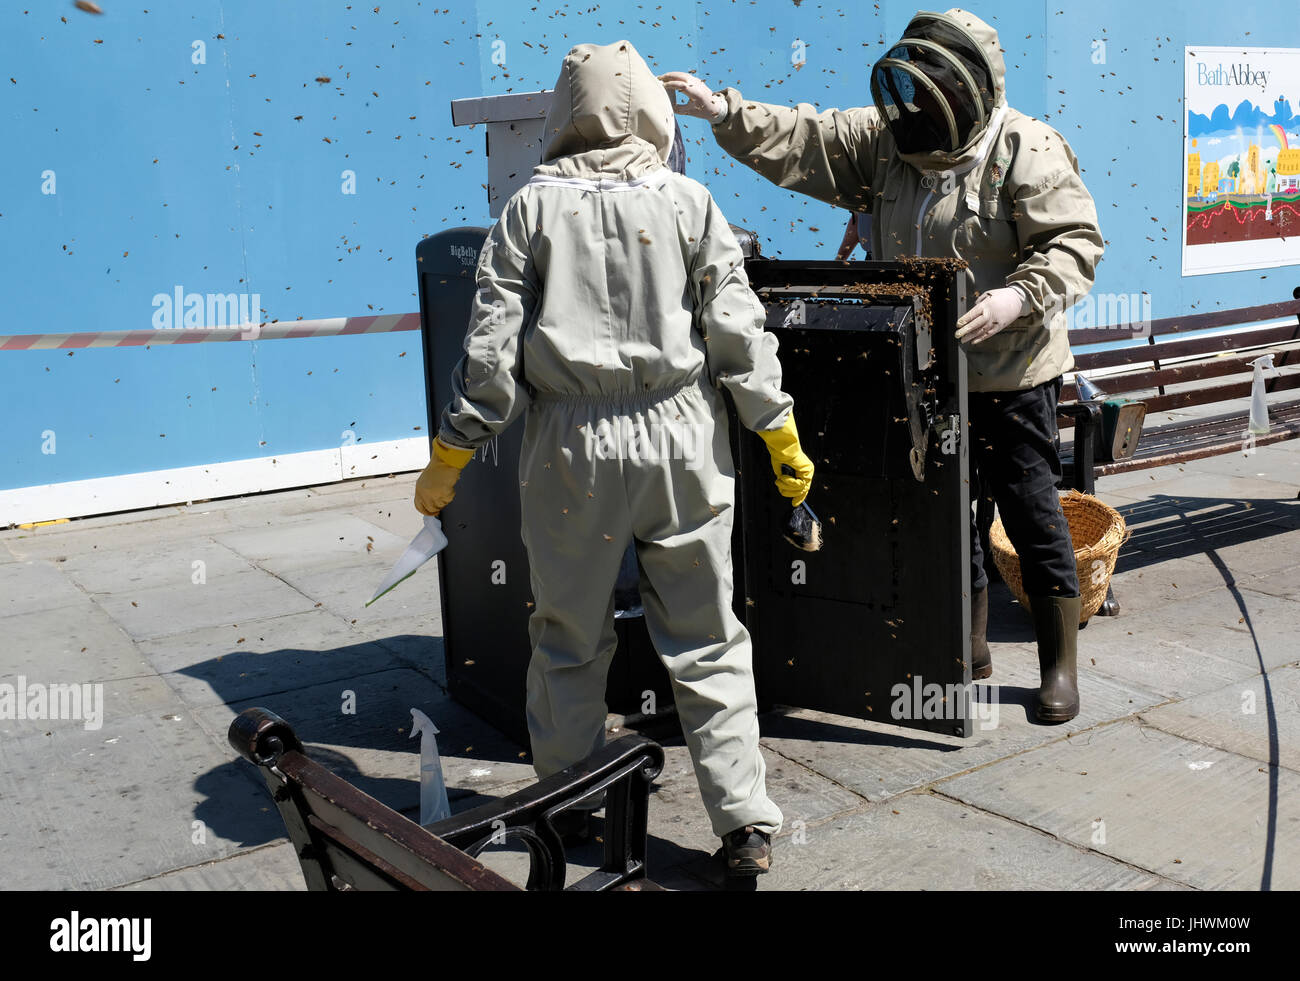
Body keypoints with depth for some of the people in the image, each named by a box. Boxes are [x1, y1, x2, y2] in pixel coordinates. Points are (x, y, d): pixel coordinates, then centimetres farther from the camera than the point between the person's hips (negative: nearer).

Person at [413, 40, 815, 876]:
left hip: (572, 445, 0)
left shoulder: (533, 209, 0)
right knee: (706, 638, 8)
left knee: (570, 636, 14)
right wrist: (782, 437, 9)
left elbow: (493, 345, -3)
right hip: (680, 438, 1)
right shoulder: (689, 203, 1)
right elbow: (739, 333, 0)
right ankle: (745, 824, 11)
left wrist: (450, 457, 4)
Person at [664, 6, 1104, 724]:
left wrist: (1021, 297, -28)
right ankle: (969, 648, 33)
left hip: (1007, 374, -6)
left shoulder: (1026, 151, -12)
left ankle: (1061, 664, 19)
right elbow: (801, 142, 5)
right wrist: (725, 113, -4)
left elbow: (1075, 241, -13)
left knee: (1030, 513, 3)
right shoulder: (882, 140, 5)